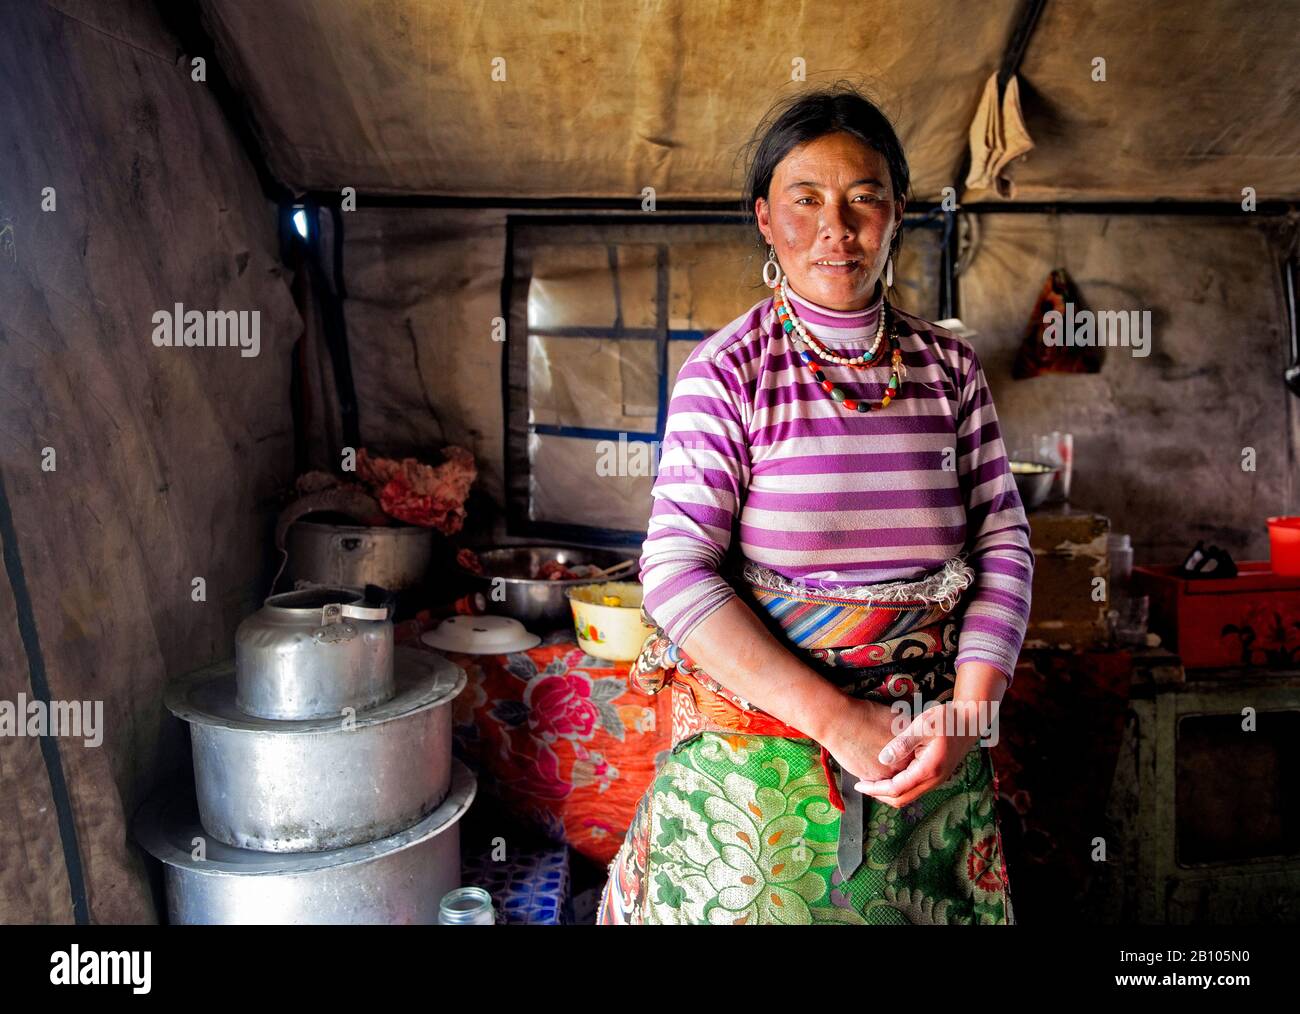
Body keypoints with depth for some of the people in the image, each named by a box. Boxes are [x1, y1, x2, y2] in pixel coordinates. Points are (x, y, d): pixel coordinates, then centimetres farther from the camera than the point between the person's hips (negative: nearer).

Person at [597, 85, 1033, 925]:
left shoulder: (950, 368, 2)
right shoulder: (726, 374, -10)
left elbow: (1004, 543, 2)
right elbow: (678, 571, -16)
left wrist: (970, 707, -12)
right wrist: (836, 718, -21)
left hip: (929, 752, 4)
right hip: (758, 750, -3)